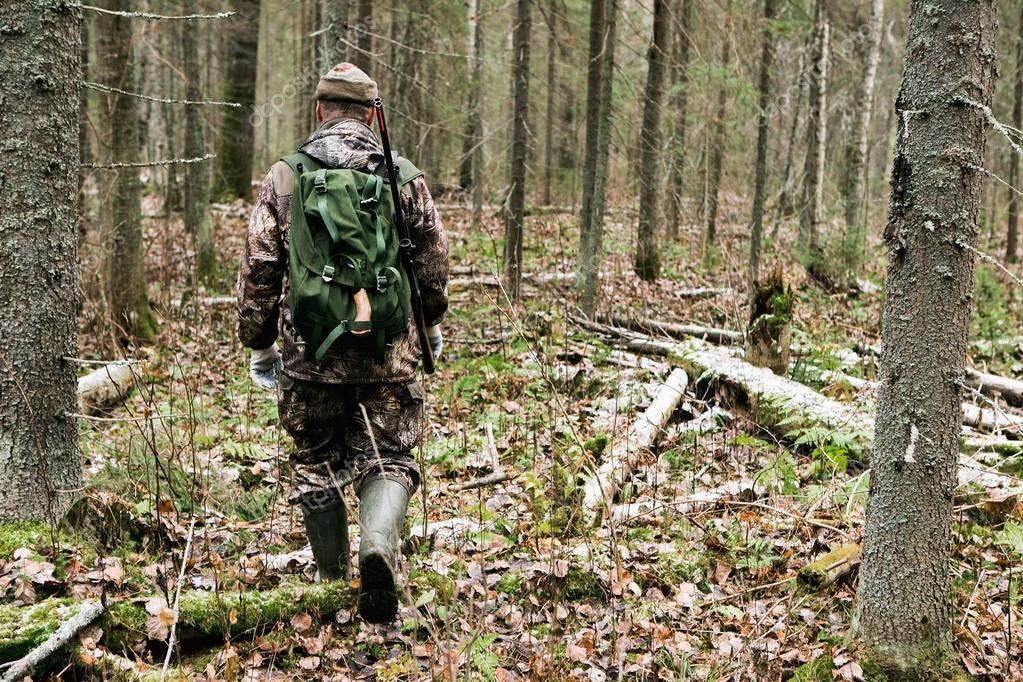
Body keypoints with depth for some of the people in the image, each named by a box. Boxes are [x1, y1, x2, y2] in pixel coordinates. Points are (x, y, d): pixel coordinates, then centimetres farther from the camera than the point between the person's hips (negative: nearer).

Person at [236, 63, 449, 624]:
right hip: (388, 352, 0)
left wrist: (258, 346, 10)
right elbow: (434, 256, 7)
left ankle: (333, 582, 23)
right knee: (387, 460, 8)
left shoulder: (284, 178, 0)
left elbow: (257, 269, 0)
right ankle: (379, 546, -20)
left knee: (317, 465, 16)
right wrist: (432, 325, 23)